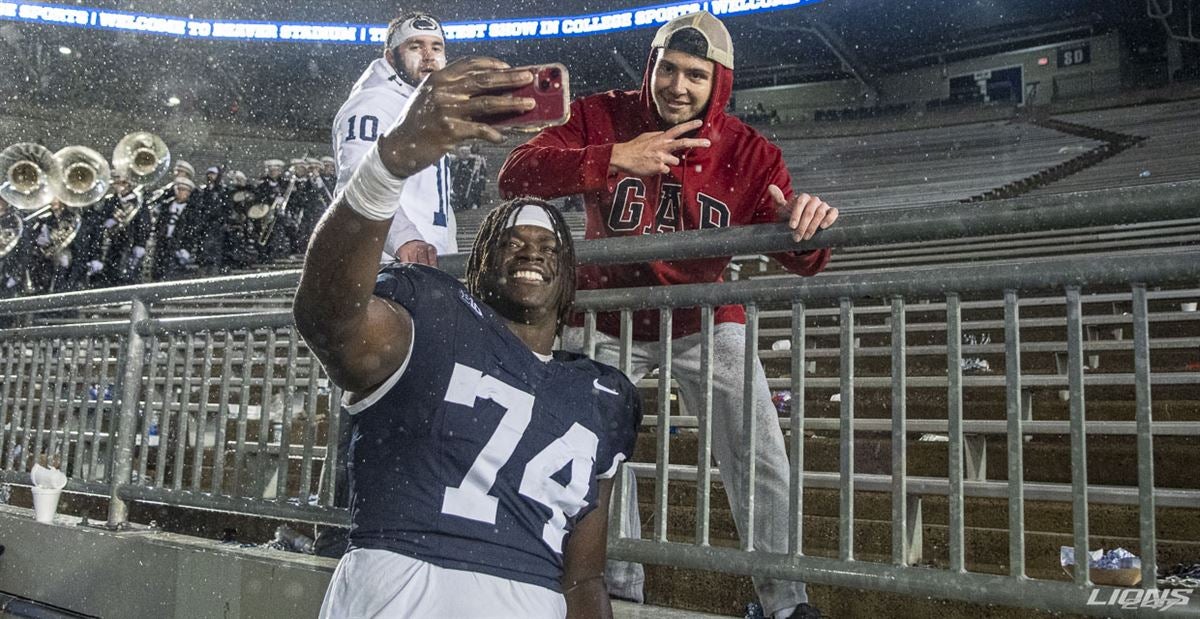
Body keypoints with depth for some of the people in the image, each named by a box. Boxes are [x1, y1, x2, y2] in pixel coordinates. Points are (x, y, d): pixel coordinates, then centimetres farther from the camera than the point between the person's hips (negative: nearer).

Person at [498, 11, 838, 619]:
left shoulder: (748, 152, -13)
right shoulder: (601, 117, -13)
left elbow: (802, 261, -17)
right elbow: (515, 175, -26)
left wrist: (806, 226, -42)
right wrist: (613, 159, -39)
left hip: (703, 319, 0)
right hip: (607, 321, 1)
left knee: (760, 459, -7)